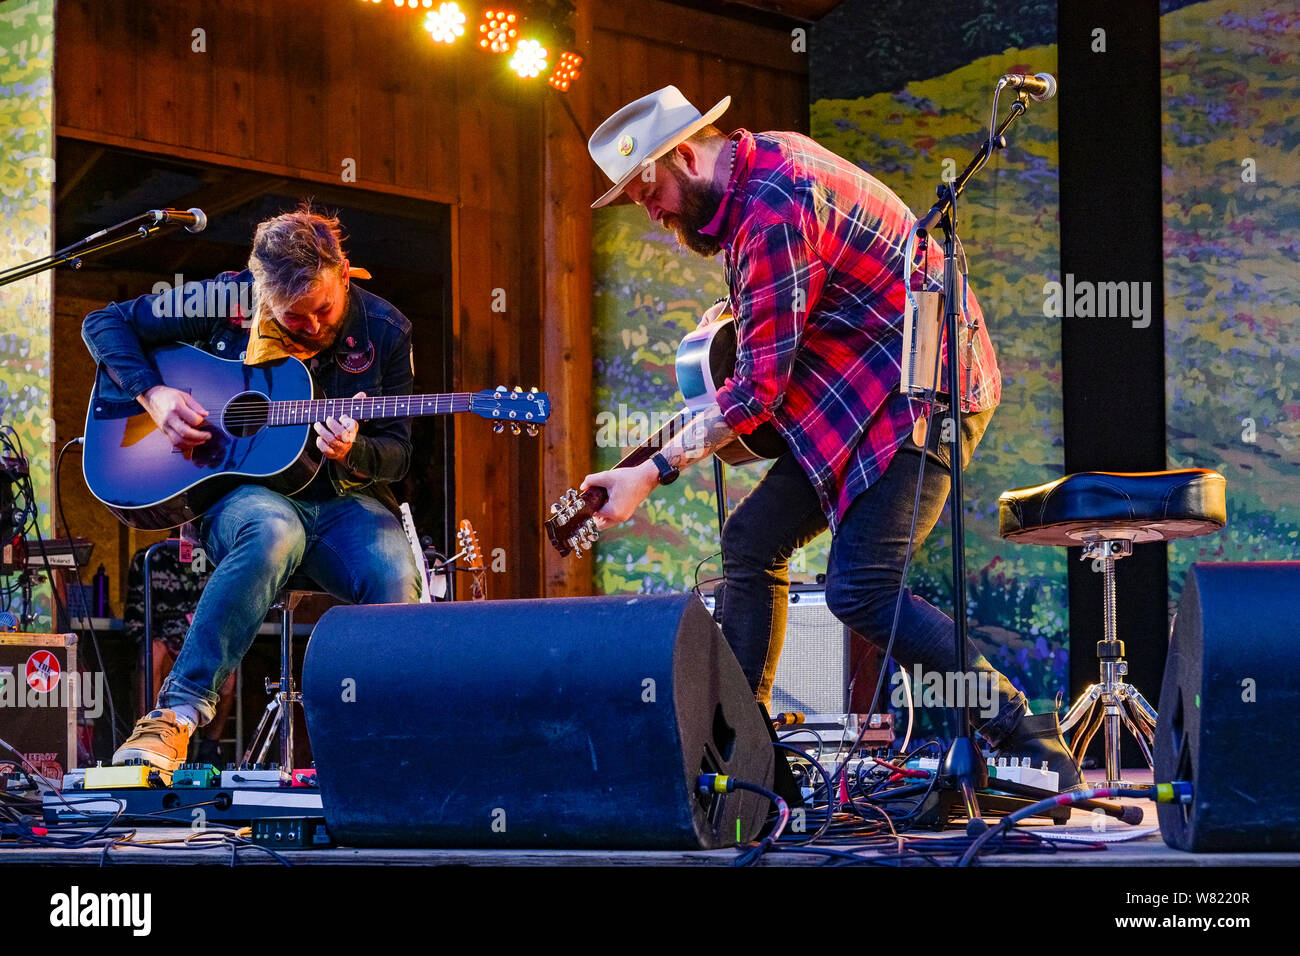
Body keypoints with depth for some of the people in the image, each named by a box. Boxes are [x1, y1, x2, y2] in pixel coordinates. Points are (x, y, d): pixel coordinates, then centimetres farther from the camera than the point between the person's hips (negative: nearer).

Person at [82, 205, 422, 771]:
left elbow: (396, 454, 4)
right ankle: (176, 716, -42)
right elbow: (106, 324, 5)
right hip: (236, 492, -2)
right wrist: (152, 394, -12)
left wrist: (351, 452, -20)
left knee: (396, 583, -33)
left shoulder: (383, 331, 0)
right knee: (274, 532, -41)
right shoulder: (225, 301, -3)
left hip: (340, 497, 2)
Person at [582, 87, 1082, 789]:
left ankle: (1031, 748, -15)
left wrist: (652, 473, -21)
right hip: (868, 389, 11)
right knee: (751, 541, 6)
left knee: (861, 590, -20)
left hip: (927, 389, -11)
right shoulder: (765, 158, 9)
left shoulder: (774, 211, -22)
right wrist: (741, 311, 13)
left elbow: (759, 387, -24)